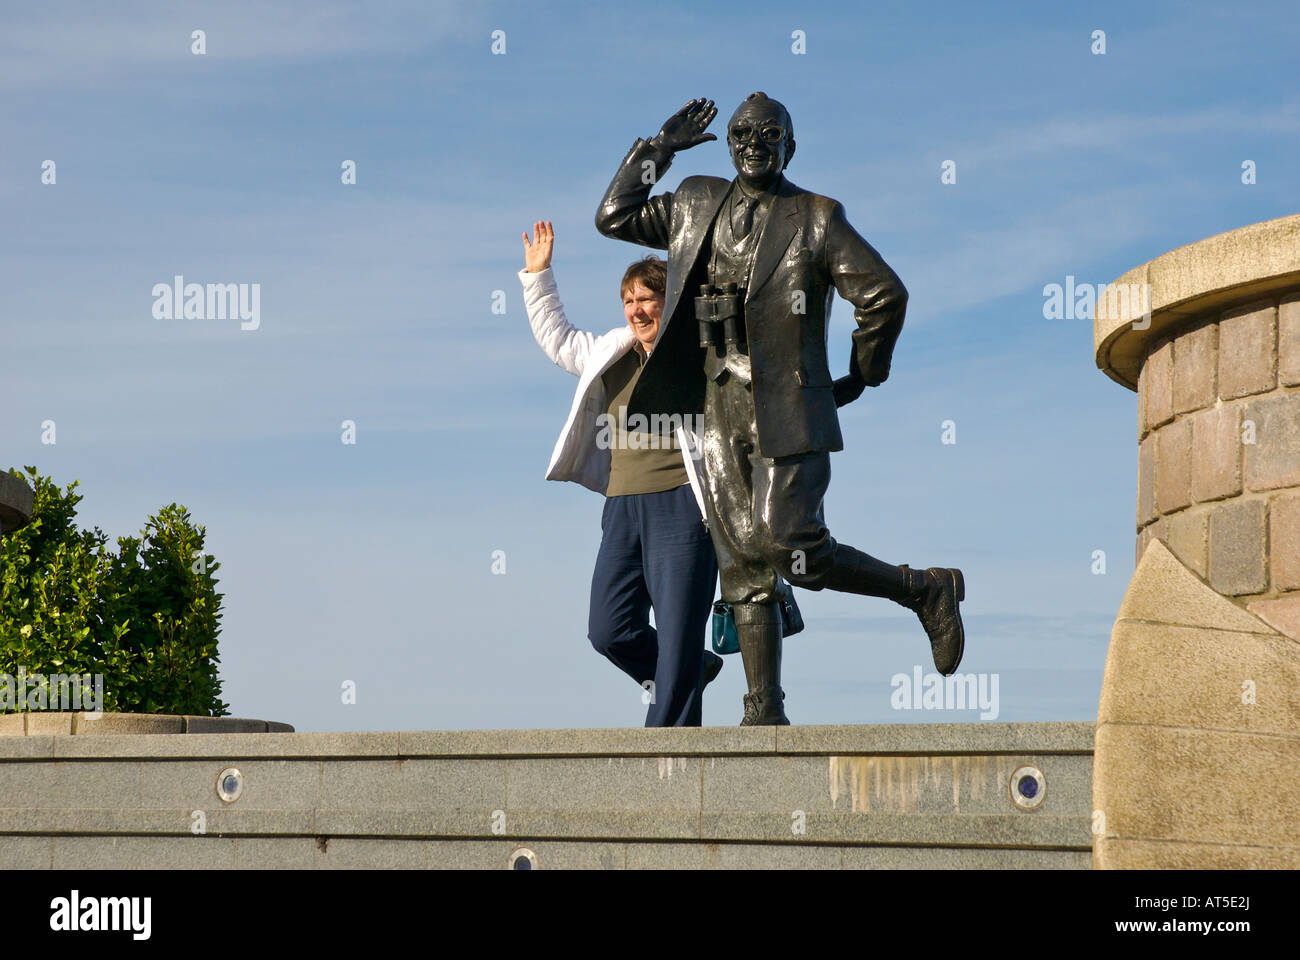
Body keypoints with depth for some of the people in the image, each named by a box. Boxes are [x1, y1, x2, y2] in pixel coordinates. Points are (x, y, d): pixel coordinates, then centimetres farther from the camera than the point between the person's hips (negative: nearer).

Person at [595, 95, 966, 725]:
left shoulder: (816, 219, -2)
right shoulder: (697, 206, 14)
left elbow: (885, 294, -5)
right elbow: (613, 217, 19)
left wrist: (861, 377, 0)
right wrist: (659, 148, 12)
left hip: (789, 412, -5)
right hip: (720, 411, 5)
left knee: (792, 550, -16)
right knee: (743, 564, 2)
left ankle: (926, 591, 4)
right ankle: (764, 714, 5)